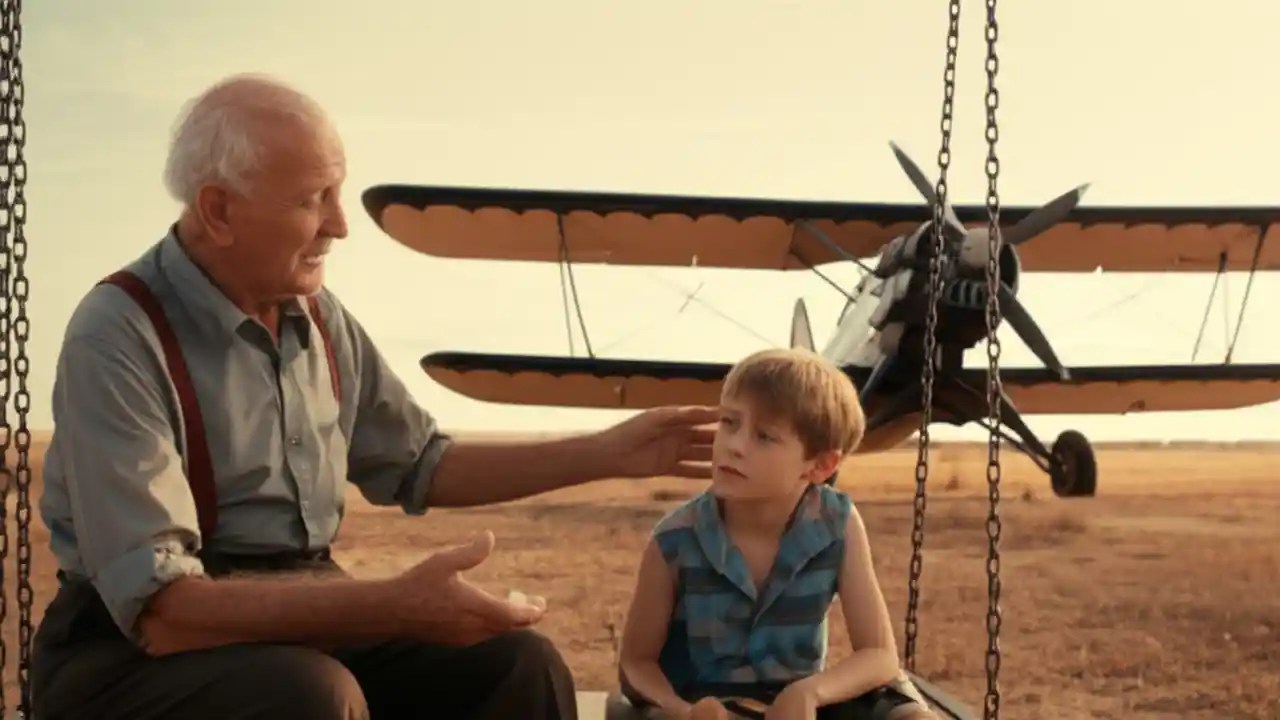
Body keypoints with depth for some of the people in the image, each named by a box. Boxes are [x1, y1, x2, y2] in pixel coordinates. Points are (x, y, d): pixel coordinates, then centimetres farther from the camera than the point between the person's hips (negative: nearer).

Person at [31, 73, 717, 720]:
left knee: (518, 663, -11)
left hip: (298, 619, 6)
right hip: (135, 650, -6)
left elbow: (421, 466, 18)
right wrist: (394, 604, -34)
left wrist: (608, 453, 11)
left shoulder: (318, 315, 3)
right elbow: (158, 607, -27)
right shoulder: (119, 339, -20)